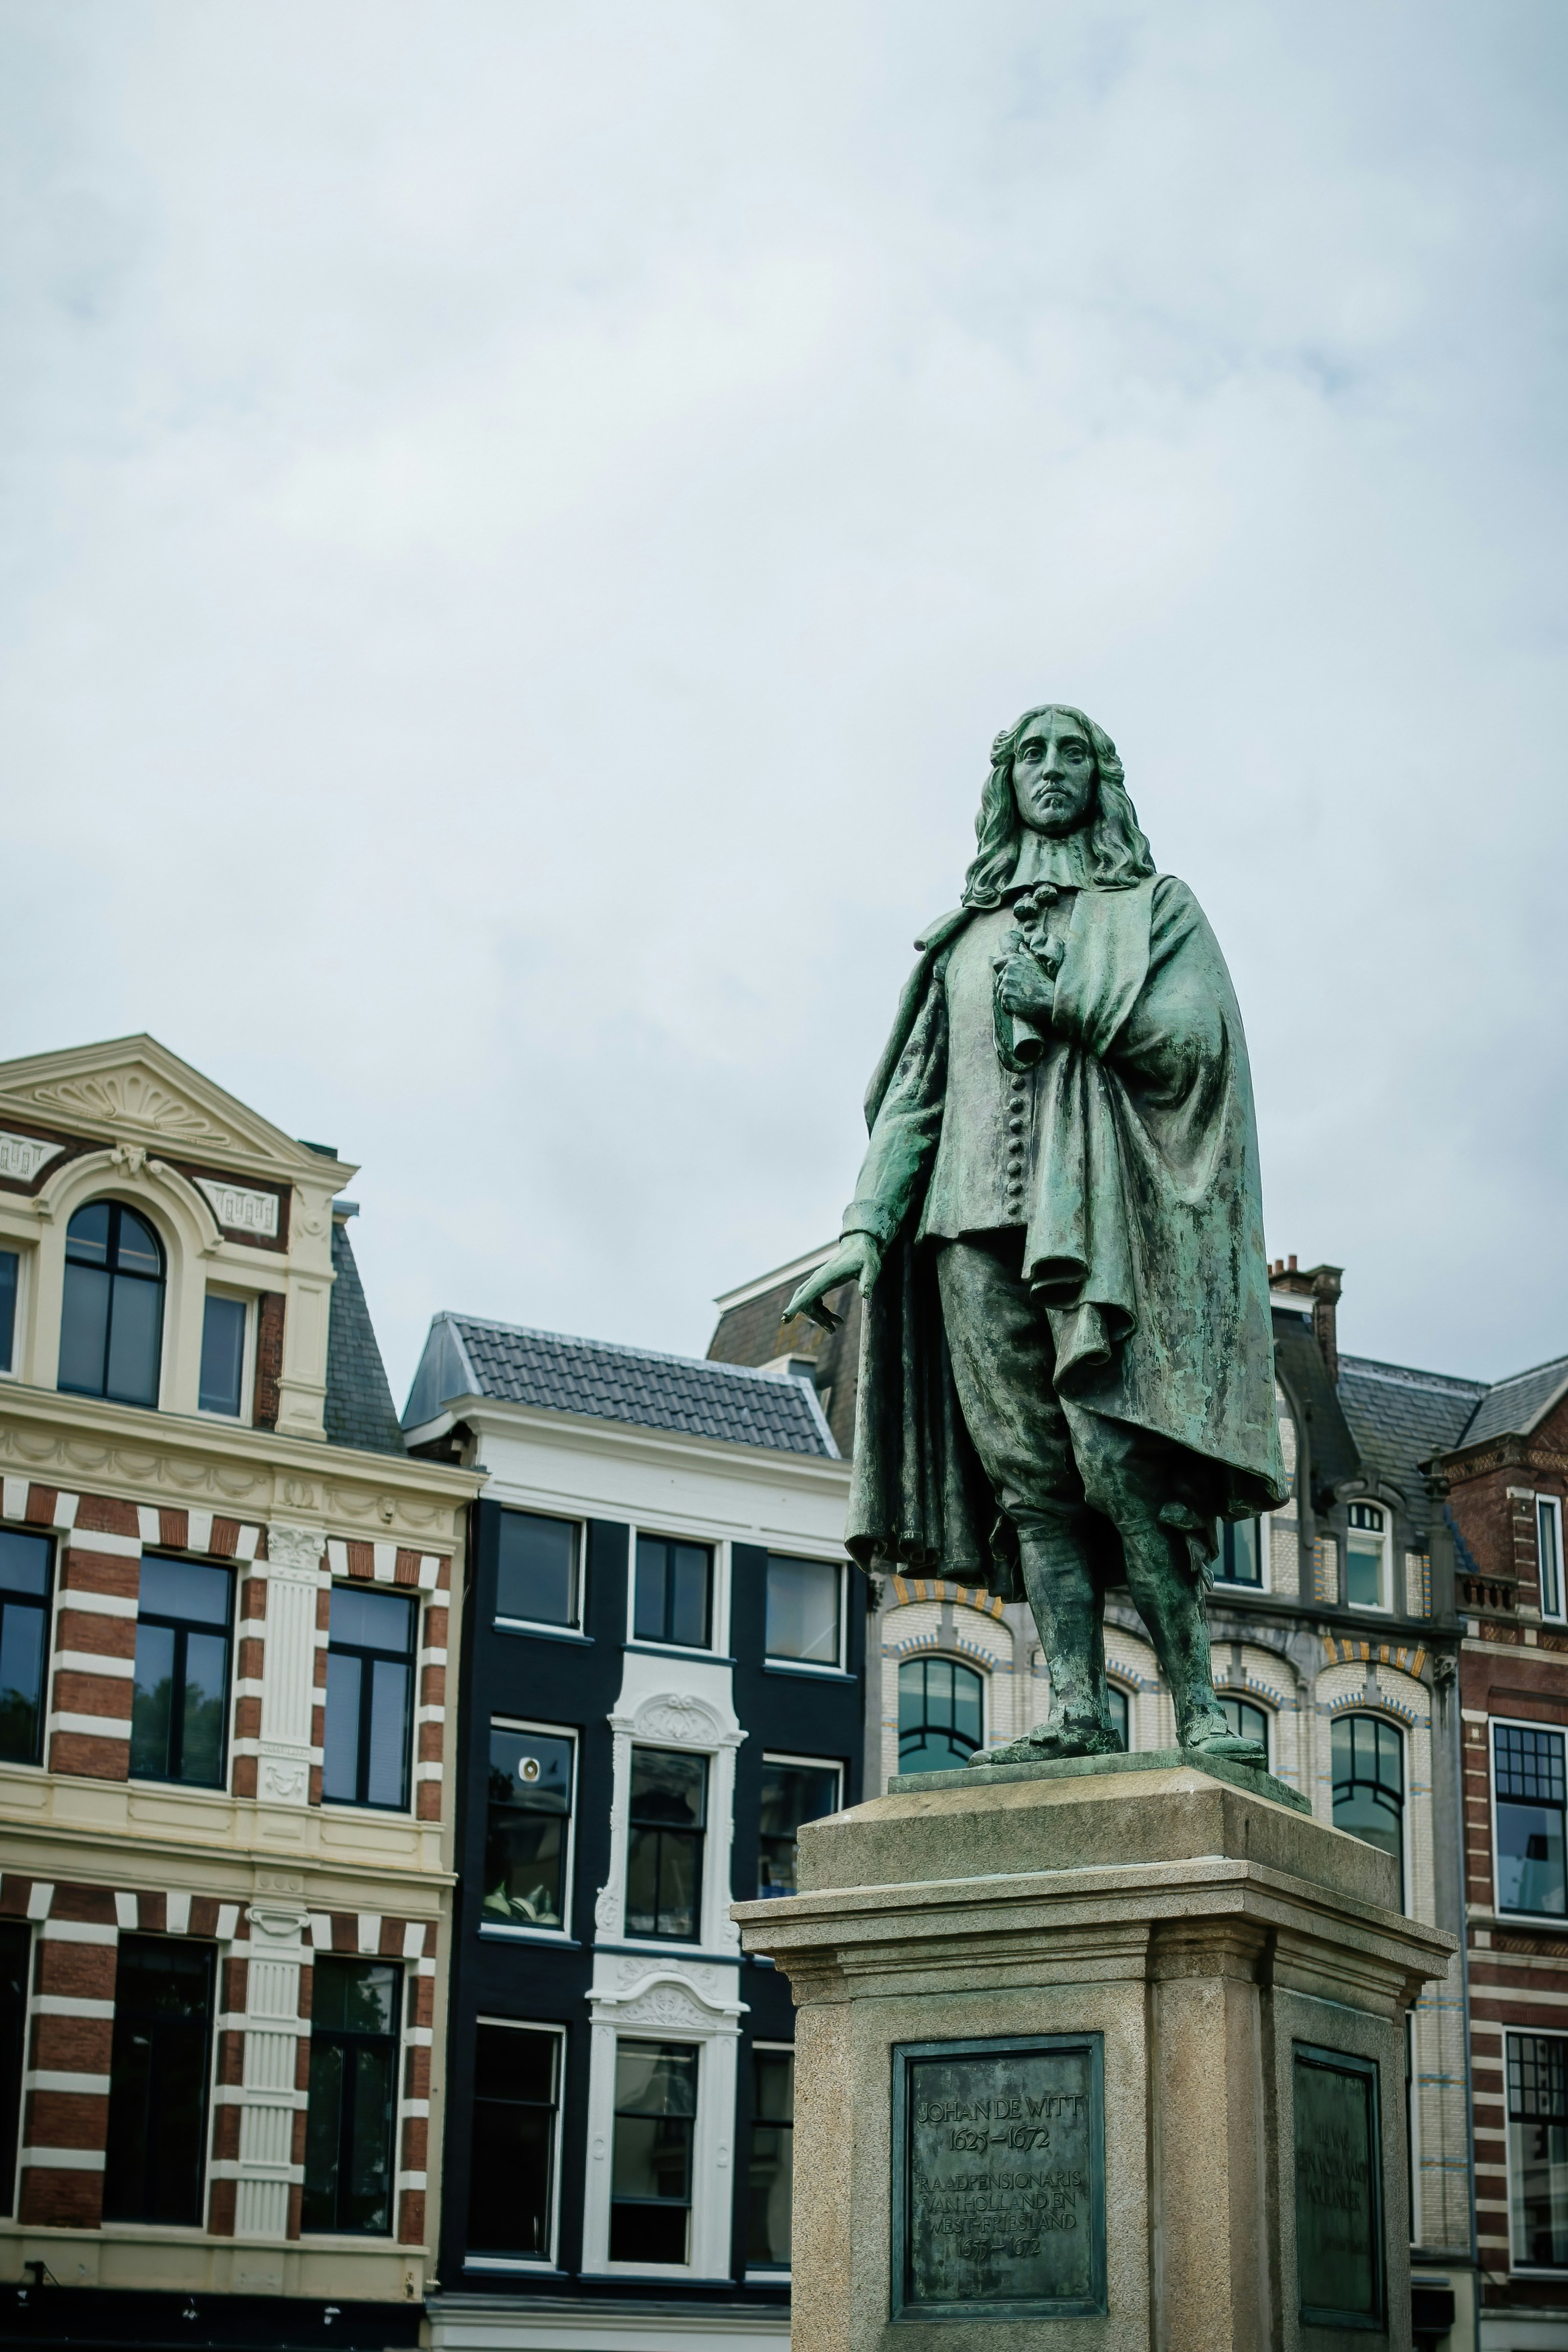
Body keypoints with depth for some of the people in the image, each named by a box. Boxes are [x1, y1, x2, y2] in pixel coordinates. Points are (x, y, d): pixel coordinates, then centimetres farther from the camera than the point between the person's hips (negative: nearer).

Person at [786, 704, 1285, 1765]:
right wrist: (869, 1224, 5)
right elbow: (913, 1096, 17)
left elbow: (1190, 1040, -2)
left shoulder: (1155, 908, 15)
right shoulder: (966, 939, 24)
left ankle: (1199, 1708, -19)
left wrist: (1057, 996, -4)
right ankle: (1078, 1708, -12)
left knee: (1121, 1457, -18)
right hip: (975, 1221, 4)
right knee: (1030, 1475, -7)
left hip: (1097, 1211, -4)